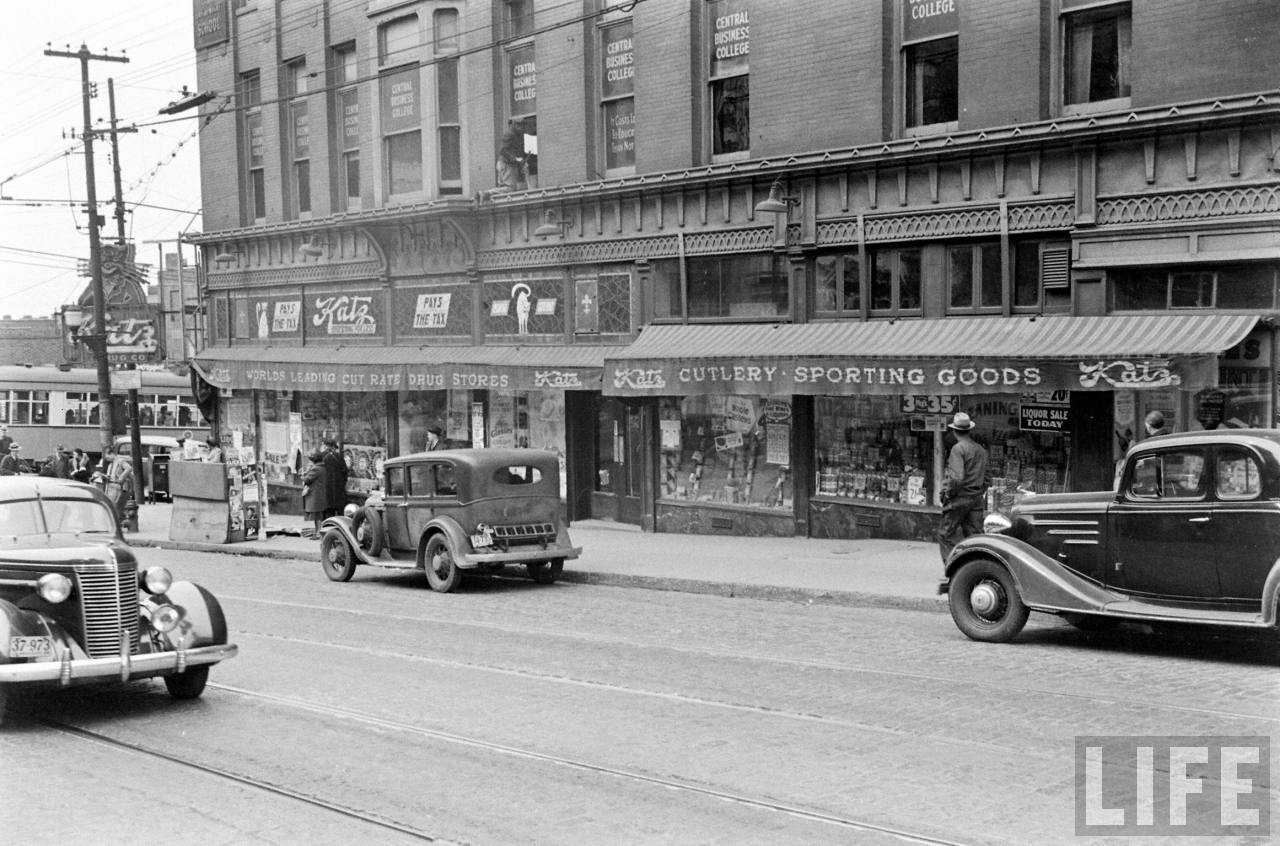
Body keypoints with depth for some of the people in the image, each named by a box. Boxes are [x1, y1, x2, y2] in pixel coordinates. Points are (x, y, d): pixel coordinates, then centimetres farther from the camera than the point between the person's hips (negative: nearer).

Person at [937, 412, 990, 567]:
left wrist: (948, 493, -10)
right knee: (974, 536, 9)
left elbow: (957, 477, -22)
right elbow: (987, 478, 14)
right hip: (977, 499, 7)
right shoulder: (981, 450, 11)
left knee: (945, 534, 1)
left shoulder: (958, 448, -12)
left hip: (959, 498, -7)